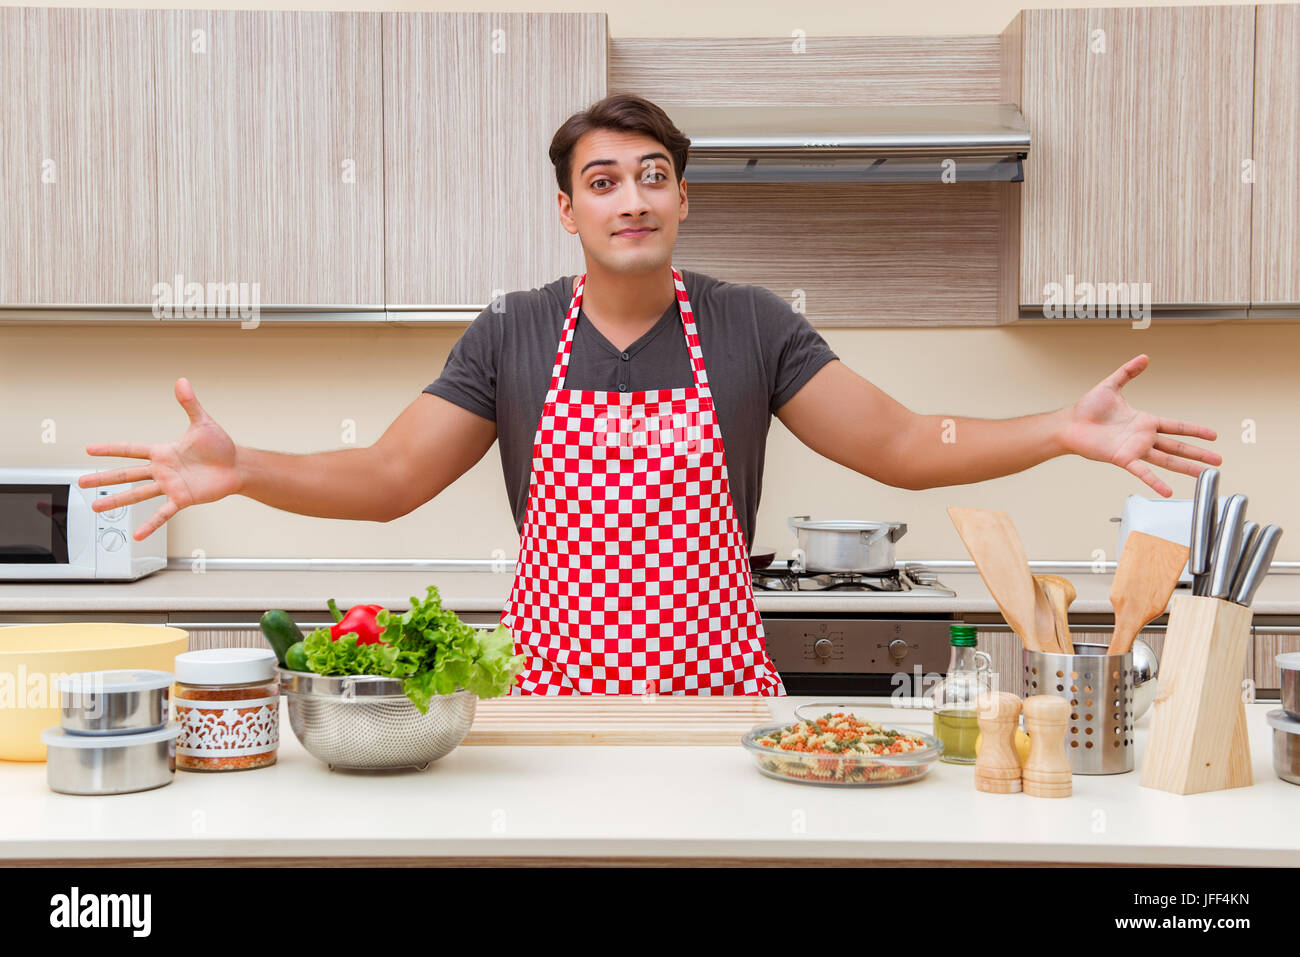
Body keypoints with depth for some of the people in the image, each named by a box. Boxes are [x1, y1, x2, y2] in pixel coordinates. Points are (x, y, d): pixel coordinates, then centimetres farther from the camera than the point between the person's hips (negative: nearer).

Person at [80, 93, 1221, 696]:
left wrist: (1060, 431, -13)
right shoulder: (510, 337, 3)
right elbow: (385, 479, 1)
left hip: (719, 697, 0)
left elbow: (904, 445, 0)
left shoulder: (751, 326, 2)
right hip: (553, 695, 0)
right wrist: (240, 470, -15)